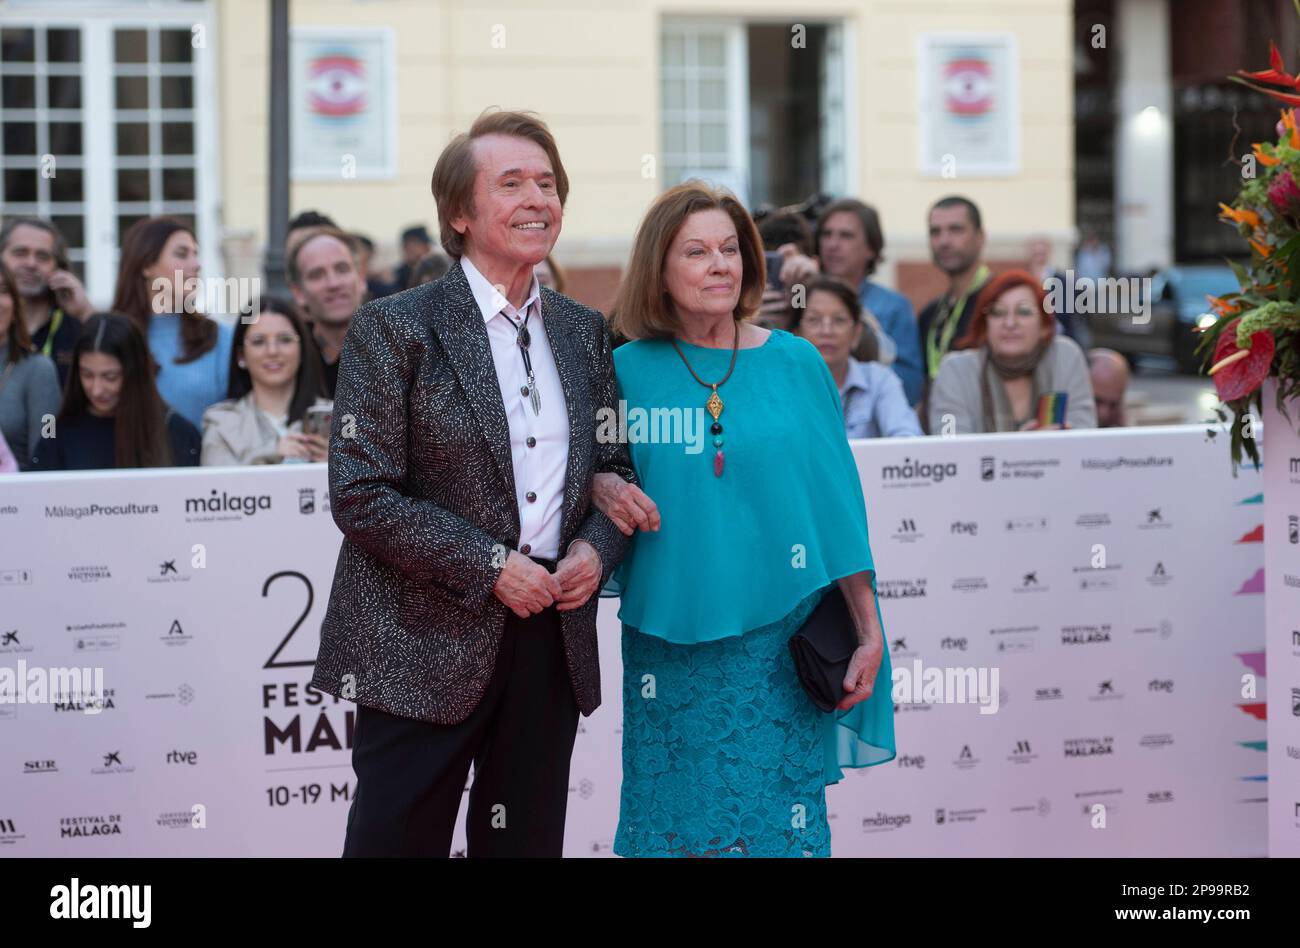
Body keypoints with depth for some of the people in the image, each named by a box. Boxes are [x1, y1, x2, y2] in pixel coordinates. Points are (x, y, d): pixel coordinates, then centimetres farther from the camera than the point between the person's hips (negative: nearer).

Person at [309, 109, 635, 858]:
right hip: (427, 645, -5)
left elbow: (616, 467, 18)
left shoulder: (584, 332, 11)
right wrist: (488, 566, -16)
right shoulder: (397, 328, -6)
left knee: (528, 841, 12)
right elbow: (360, 493, -12)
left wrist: (596, 549, -4)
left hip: (553, 641, 5)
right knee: (399, 839, -1)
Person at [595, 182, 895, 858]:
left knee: (779, 819, 2)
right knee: (676, 815, 5)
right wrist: (604, 489, -11)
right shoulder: (629, 369, 2)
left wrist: (869, 632, 2)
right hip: (669, 641, 0)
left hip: (779, 641, 0)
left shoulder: (793, 363, 2)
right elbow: (588, 468, 13)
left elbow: (837, 504, 4)